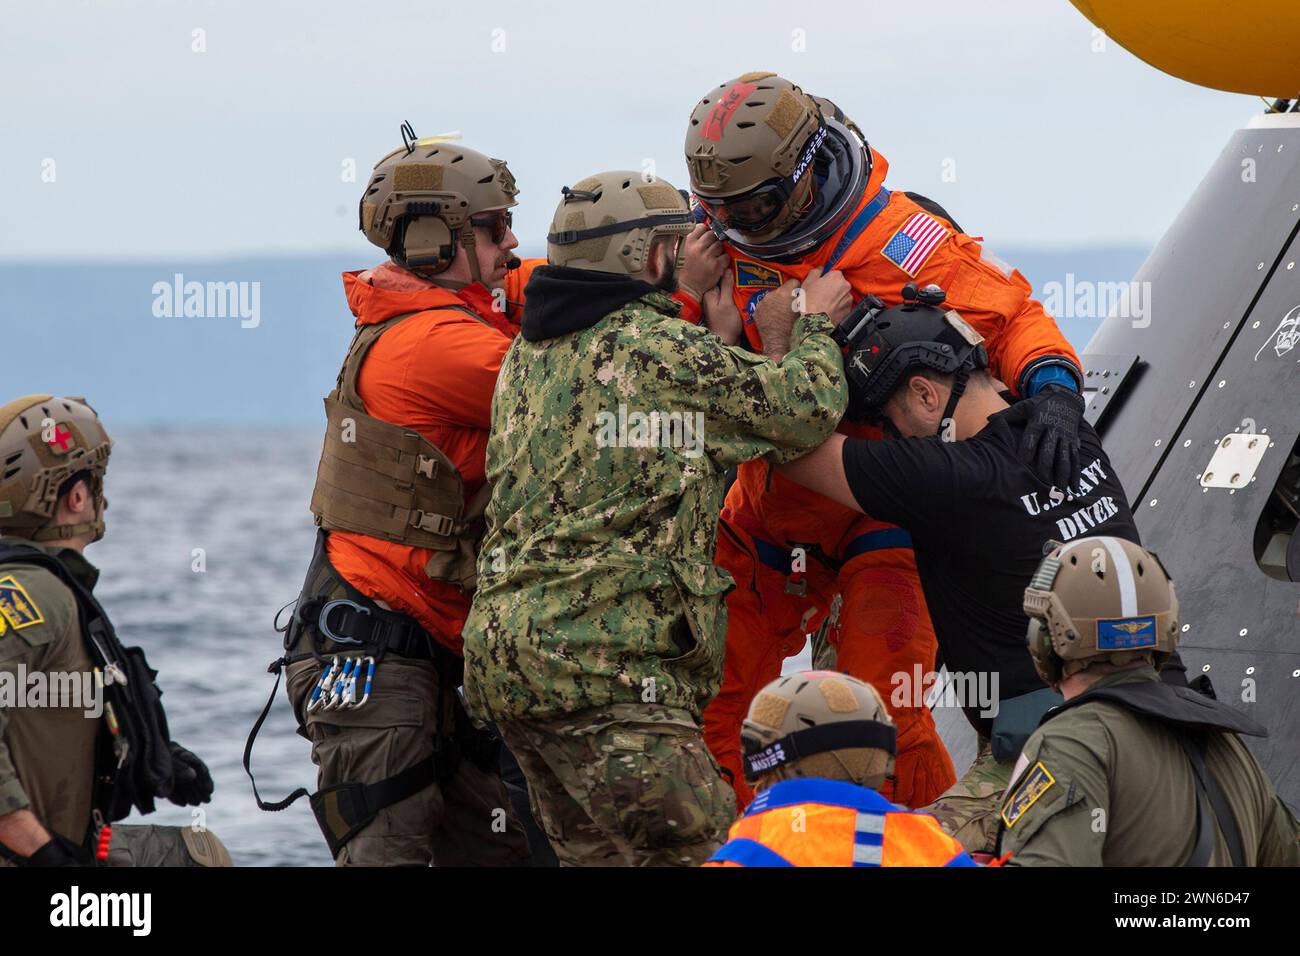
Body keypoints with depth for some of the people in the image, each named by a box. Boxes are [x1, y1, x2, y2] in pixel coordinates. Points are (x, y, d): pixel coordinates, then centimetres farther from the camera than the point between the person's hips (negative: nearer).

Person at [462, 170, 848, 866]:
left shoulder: (529, 354, 17)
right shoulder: (661, 348, -7)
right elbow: (805, 409, -2)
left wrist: (716, 342, 28)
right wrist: (814, 326, 16)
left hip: (505, 651, 9)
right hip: (604, 663, -9)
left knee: (596, 854, 14)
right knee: (701, 852, -10)